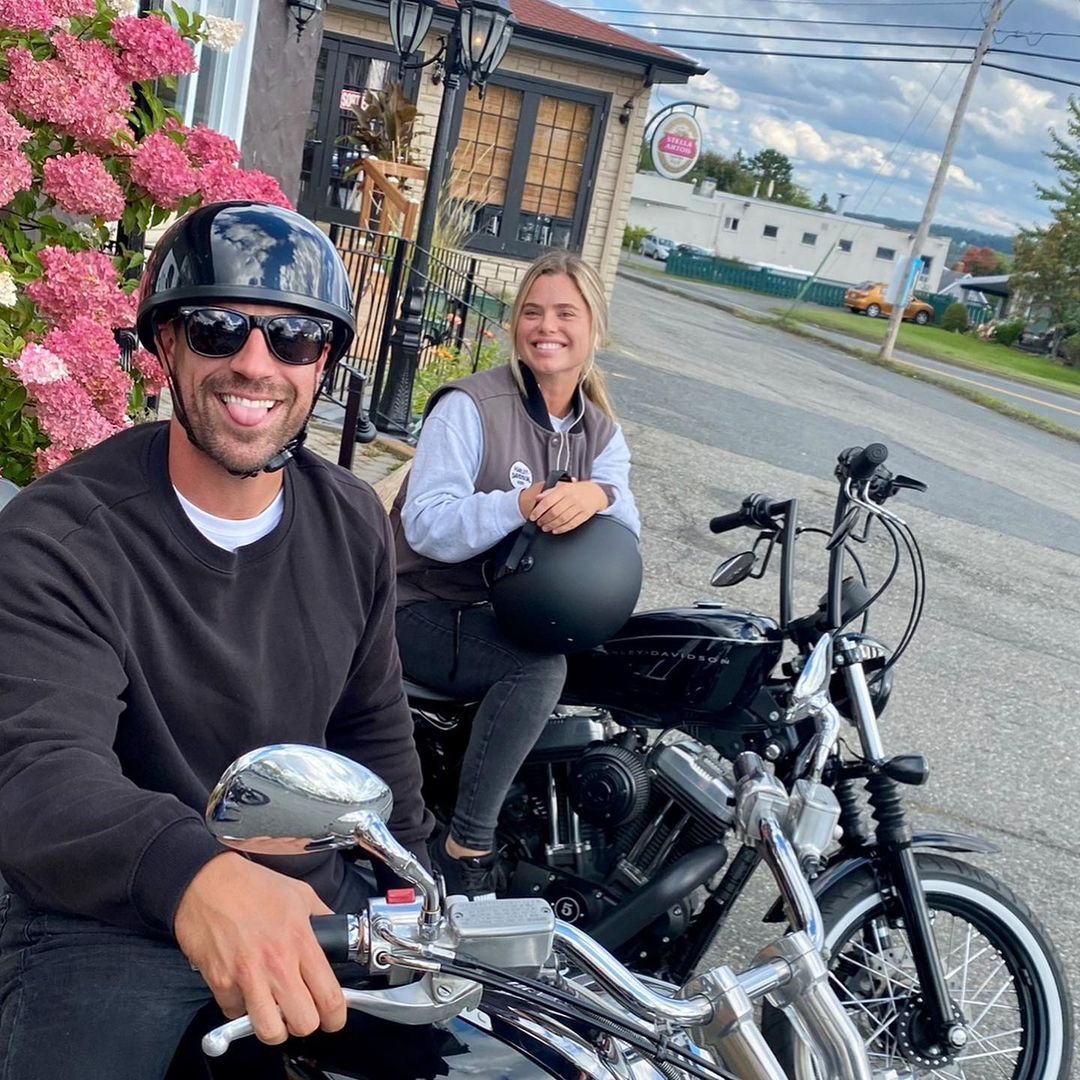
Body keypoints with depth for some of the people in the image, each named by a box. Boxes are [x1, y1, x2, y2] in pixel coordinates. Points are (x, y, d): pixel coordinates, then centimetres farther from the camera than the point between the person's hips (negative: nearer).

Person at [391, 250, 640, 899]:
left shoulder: (602, 431, 8)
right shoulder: (470, 407, -12)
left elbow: (627, 532, -8)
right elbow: (425, 526, -21)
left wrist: (599, 497, -32)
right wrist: (524, 505, -37)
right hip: (429, 610, -6)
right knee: (541, 667, -31)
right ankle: (468, 848, -19)